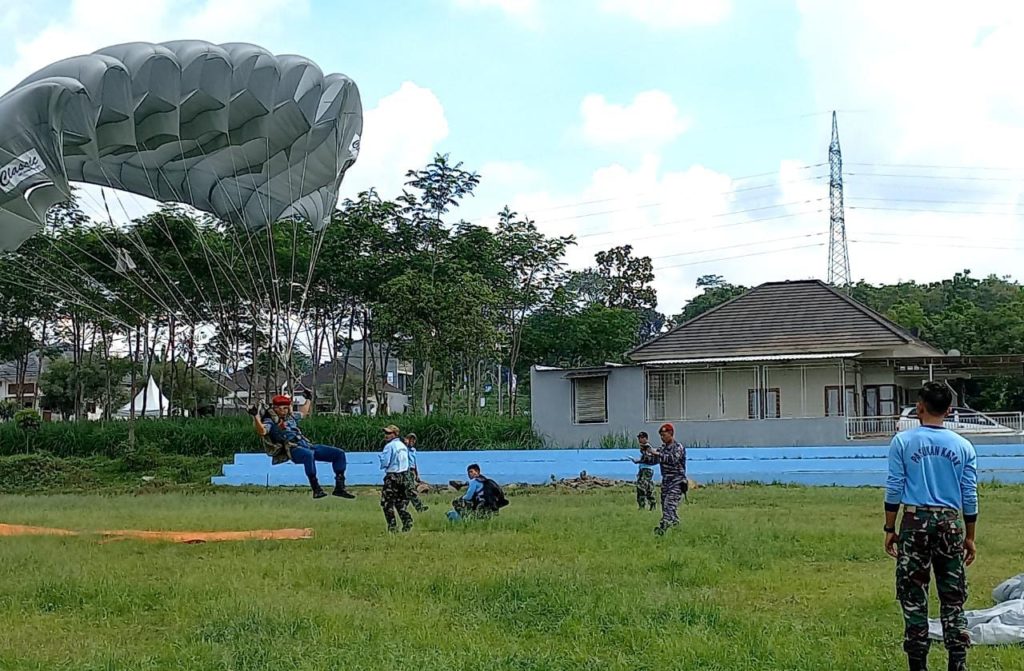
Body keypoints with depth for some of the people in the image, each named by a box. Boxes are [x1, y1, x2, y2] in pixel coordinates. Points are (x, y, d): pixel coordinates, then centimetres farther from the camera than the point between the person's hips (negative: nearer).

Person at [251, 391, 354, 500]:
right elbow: (262, 431, -17)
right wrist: (256, 416, -28)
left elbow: (304, 413, 48)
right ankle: (316, 489, -41)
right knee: (309, 455, -44)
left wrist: (308, 399, 51)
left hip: (308, 445, 8)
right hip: (291, 449, -8)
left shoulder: (291, 416, 27)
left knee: (339, 453, -2)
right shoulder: (270, 420, 4)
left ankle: (339, 488, -3)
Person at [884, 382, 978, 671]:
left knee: (913, 597, 5)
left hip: (915, 522, -2)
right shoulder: (963, 446, 4)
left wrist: (890, 529, 5)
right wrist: (969, 537, 14)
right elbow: (970, 496, 5)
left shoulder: (903, 441, -2)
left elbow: (894, 490, -3)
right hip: (951, 524, 2)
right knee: (953, 599, 9)